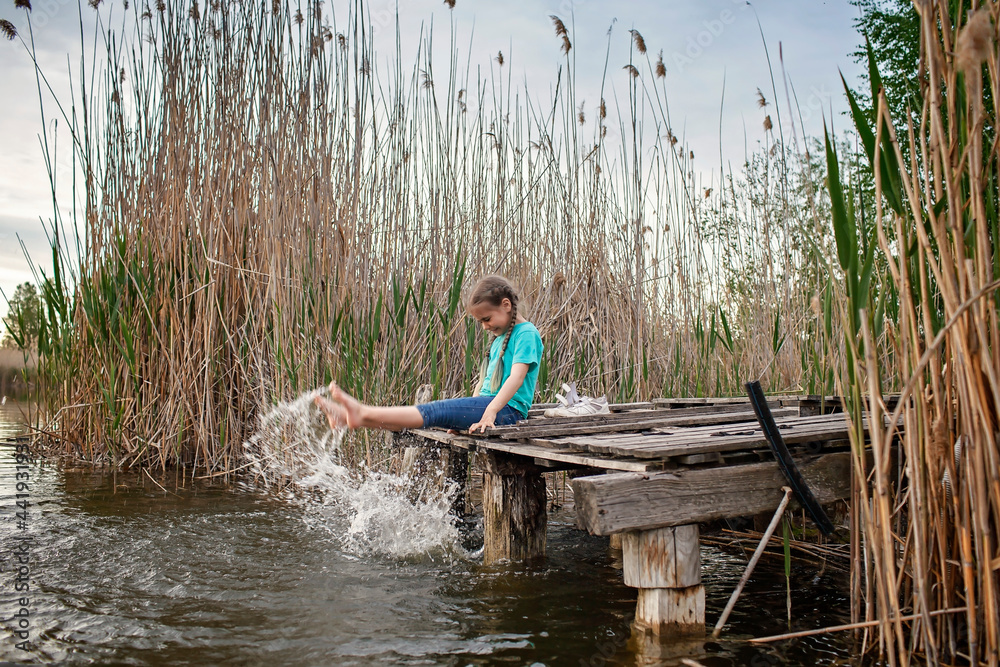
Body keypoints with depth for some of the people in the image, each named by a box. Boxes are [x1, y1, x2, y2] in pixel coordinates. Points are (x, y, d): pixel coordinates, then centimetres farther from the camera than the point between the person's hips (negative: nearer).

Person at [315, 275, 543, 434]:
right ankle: (353, 418, -22)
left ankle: (362, 414, -34)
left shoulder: (526, 334, -7)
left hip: (507, 409, -8)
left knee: (436, 411, -22)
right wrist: (465, 414, 12)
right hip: (487, 403, 8)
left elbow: (517, 377, -20)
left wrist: (490, 412, -30)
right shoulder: (500, 338, 23)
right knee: (437, 412, -9)